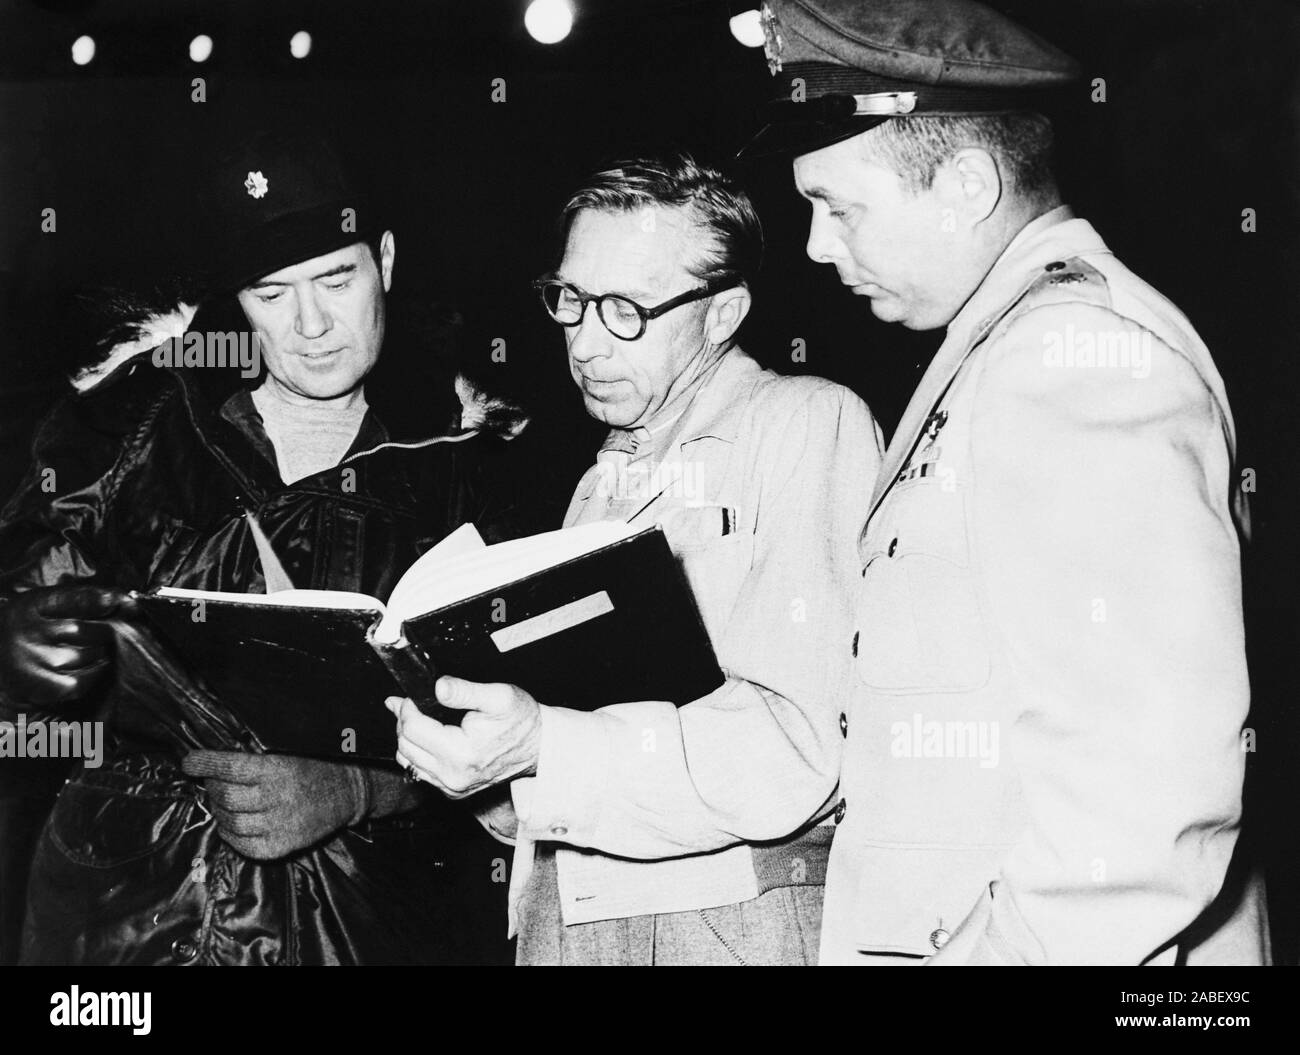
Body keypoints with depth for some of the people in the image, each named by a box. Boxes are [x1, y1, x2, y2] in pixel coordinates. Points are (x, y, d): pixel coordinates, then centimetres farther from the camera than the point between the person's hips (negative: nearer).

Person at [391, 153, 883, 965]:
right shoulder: (601, 485, 17)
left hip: (735, 919, -6)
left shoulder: (809, 425, -6)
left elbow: (792, 753, -18)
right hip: (564, 916, 6)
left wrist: (543, 746, -25)